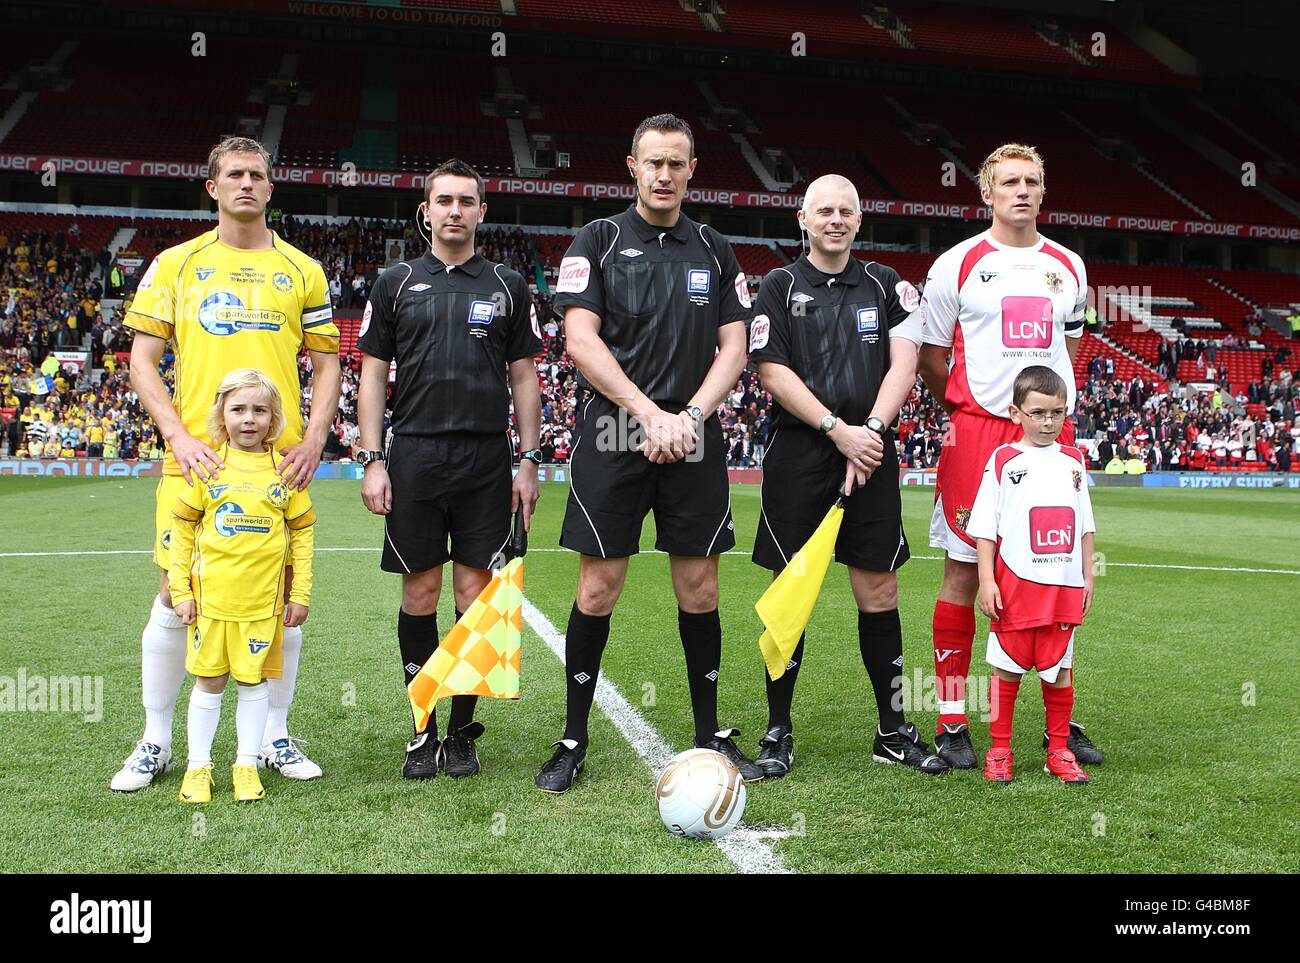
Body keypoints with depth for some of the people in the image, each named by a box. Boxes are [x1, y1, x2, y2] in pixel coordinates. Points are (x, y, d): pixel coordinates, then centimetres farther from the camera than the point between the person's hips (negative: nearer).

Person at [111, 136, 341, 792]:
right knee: (176, 596, 1)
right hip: (196, 459, -1)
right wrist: (178, 435, -8)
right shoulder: (174, 264, 8)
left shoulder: (302, 271, 11)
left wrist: (313, 440, -2)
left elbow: (326, 364, 12)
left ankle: (275, 738, 20)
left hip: (279, 462, 1)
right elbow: (142, 360, 6)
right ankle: (155, 743, 17)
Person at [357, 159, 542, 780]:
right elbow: (372, 377, 8)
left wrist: (528, 461, 4)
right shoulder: (395, 284, 9)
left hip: (487, 462, 0)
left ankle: (462, 731, 14)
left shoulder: (507, 287, 10)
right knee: (420, 596, 3)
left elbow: (524, 378, 11)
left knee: (475, 597, 2)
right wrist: (372, 461, -1)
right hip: (414, 458, 0)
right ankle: (422, 731, 15)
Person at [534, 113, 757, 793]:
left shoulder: (714, 250, 14)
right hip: (611, 434, -2)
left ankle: (710, 734, 19)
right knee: (598, 588, -2)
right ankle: (573, 742, 11)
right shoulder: (598, 240, 5)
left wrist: (690, 416, -7)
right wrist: (650, 413, -13)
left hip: (693, 437, 3)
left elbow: (733, 347, 9)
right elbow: (581, 339, -5)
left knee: (699, 587, 5)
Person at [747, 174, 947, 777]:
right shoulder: (778, 288, 6)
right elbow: (773, 372, -4)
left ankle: (894, 731, 16)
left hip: (872, 455, 2)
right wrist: (838, 430, -13)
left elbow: (904, 364, 3)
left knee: (879, 593, 4)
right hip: (798, 454, -2)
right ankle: (778, 732, 12)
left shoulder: (887, 286, 12)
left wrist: (872, 429, -12)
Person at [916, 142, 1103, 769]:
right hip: (977, 433, -4)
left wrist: (1056, 406, 15)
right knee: (964, 572, -2)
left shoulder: (1068, 266, 13)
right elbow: (930, 357, 5)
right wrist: (969, 406, 4)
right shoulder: (958, 264, 0)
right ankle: (952, 723, 7)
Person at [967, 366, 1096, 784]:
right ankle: (999, 751, 14)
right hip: (1014, 585, -3)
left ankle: (1059, 750, 21)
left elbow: (1086, 527, 16)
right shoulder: (1003, 460, -2)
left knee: (1059, 670, 9)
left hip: (1064, 586, 3)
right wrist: (986, 581, -8)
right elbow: (985, 528, -3)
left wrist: (1089, 576, 13)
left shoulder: (1074, 460, 10)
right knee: (1007, 669, 3)